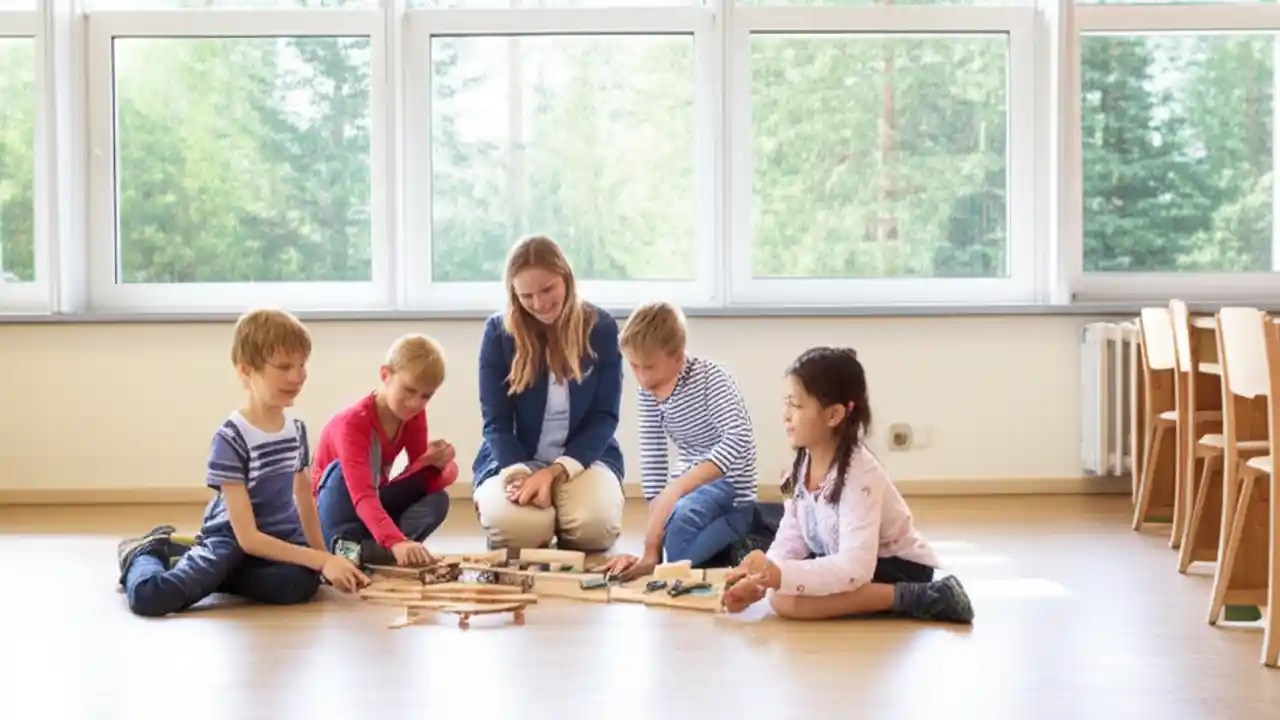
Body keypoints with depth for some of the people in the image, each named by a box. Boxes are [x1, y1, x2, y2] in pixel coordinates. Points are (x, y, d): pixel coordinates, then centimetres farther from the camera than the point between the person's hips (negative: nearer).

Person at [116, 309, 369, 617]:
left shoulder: (297, 429, 3)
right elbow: (248, 538, -21)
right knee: (148, 595, -33)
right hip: (232, 540, -6)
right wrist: (322, 560, -24)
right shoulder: (231, 438, -19)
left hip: (281, 539, 6)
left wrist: (323, 557, 13)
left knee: (300, 583, -33)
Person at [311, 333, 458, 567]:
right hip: (334, 512, -6)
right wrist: (397, 542, -58)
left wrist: (435, 462, -32)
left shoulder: (414, 416, -8)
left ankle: (357, 549, -34)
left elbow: (421, 479, -8)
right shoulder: (352, 422, -29)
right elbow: (362, 497, -42)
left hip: (374, 508, 6)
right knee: (340, 470, -34)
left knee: (436, 498, -19)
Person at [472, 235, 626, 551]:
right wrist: (521, 475, -25)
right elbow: (496, 422, -5)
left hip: (582, 457, 0)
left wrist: (555, 471, -19)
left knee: (595, 525, -32)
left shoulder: (600, 328, -4)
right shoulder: (499, 332, -5)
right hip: (513, 460, 0)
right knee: (515, 525, -33)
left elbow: (605, 416, -5)